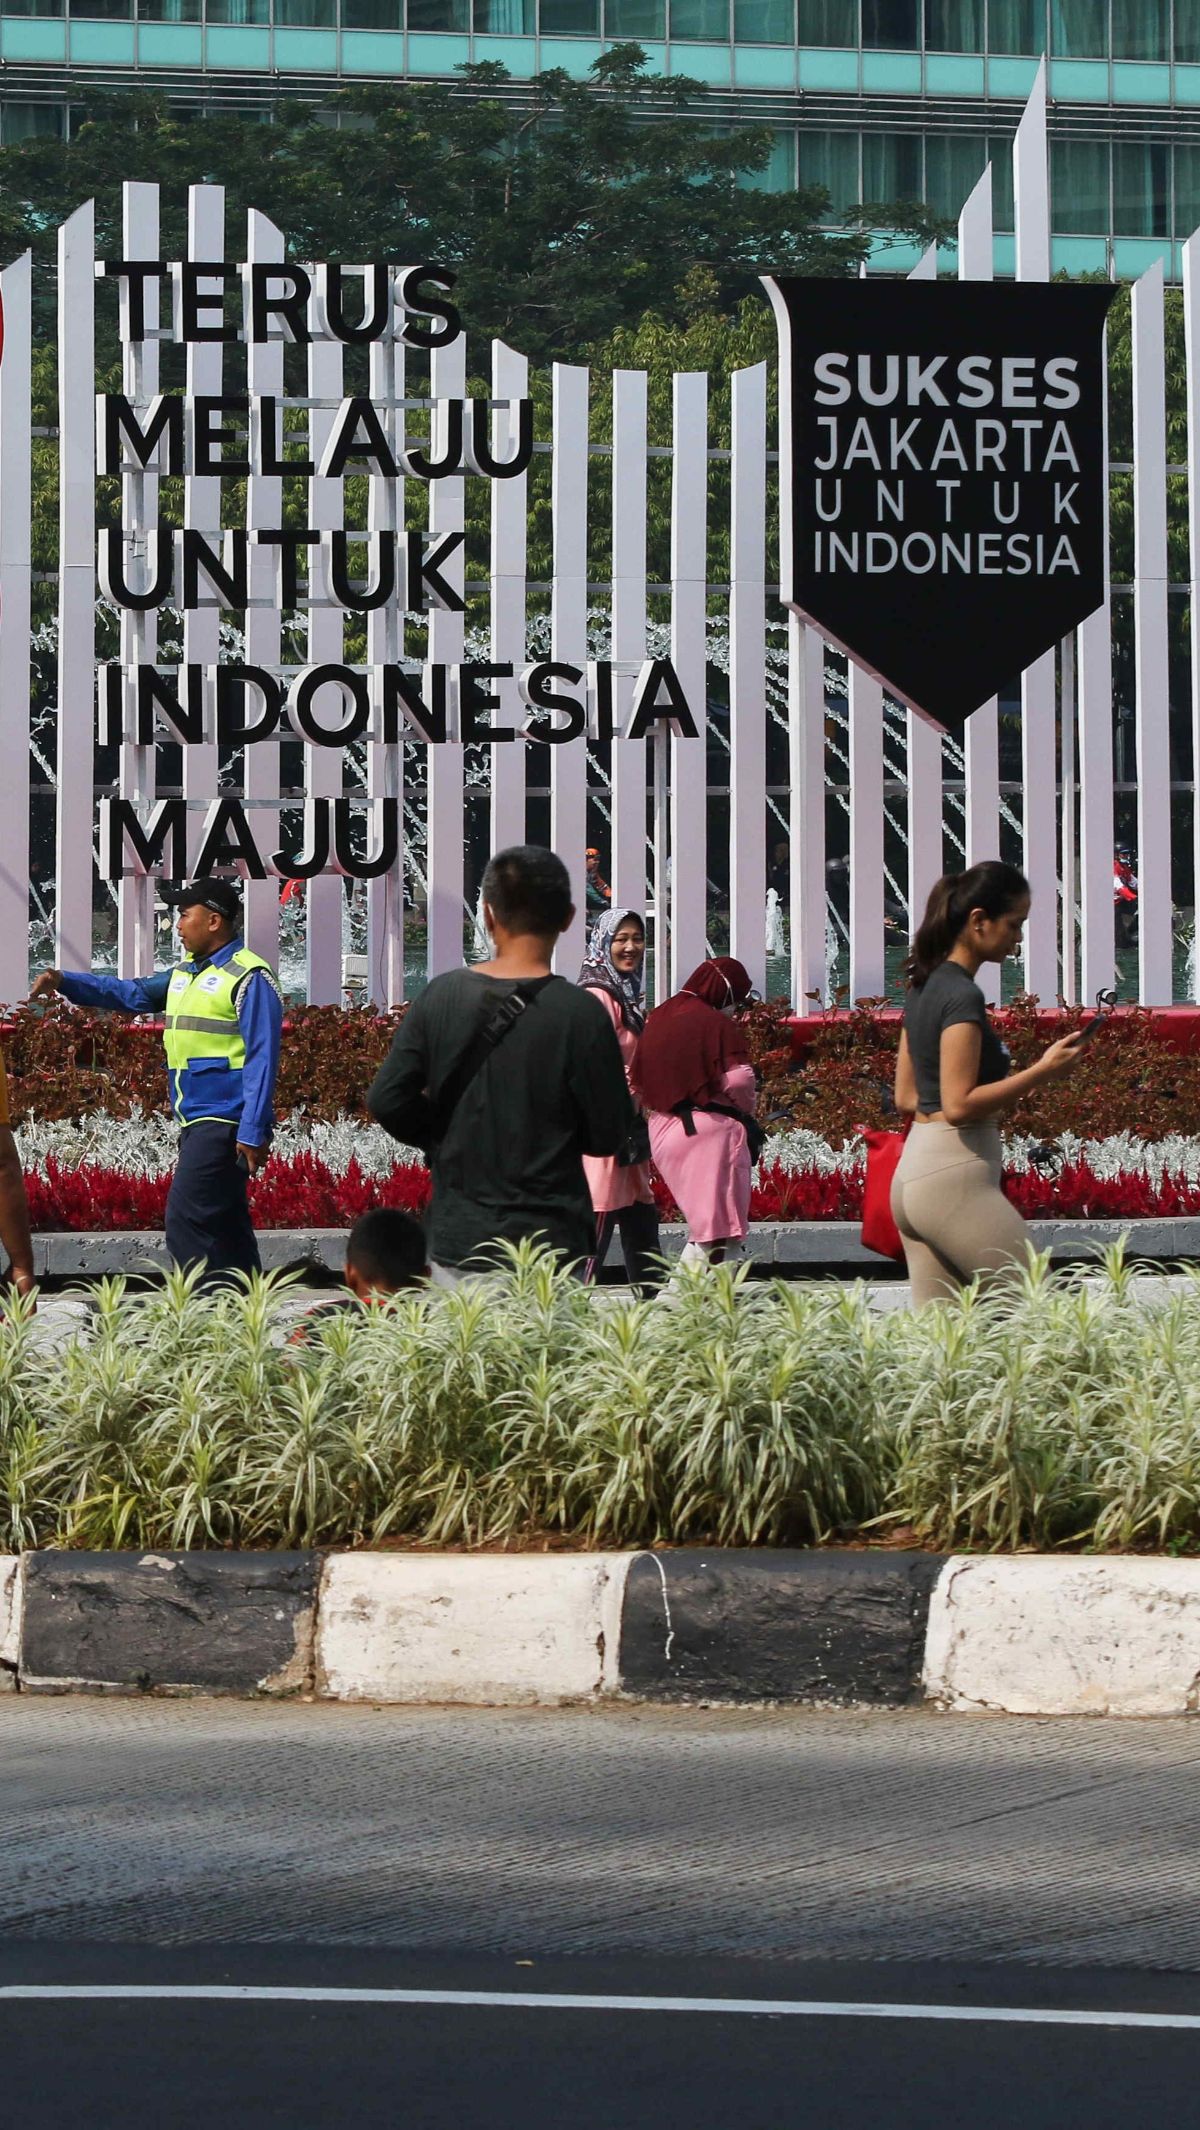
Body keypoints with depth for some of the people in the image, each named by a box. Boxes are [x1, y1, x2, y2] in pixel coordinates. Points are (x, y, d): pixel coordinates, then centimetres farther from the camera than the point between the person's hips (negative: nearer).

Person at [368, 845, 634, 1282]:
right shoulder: (579, 1015, -11)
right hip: (549, 1244, -3)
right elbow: (609, 1135, -6)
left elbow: (386, 1101, -1)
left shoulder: (442, 996, -1)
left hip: (457, 1243, 3)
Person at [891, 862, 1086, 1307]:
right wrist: (1041, 1072, -16)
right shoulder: (963, 996, -13)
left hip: (911, 1174, 10)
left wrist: (1002, 1096, 16)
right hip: (956, 1177, -10)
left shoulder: (923, 988, 15)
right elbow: (958, 1104, -18)